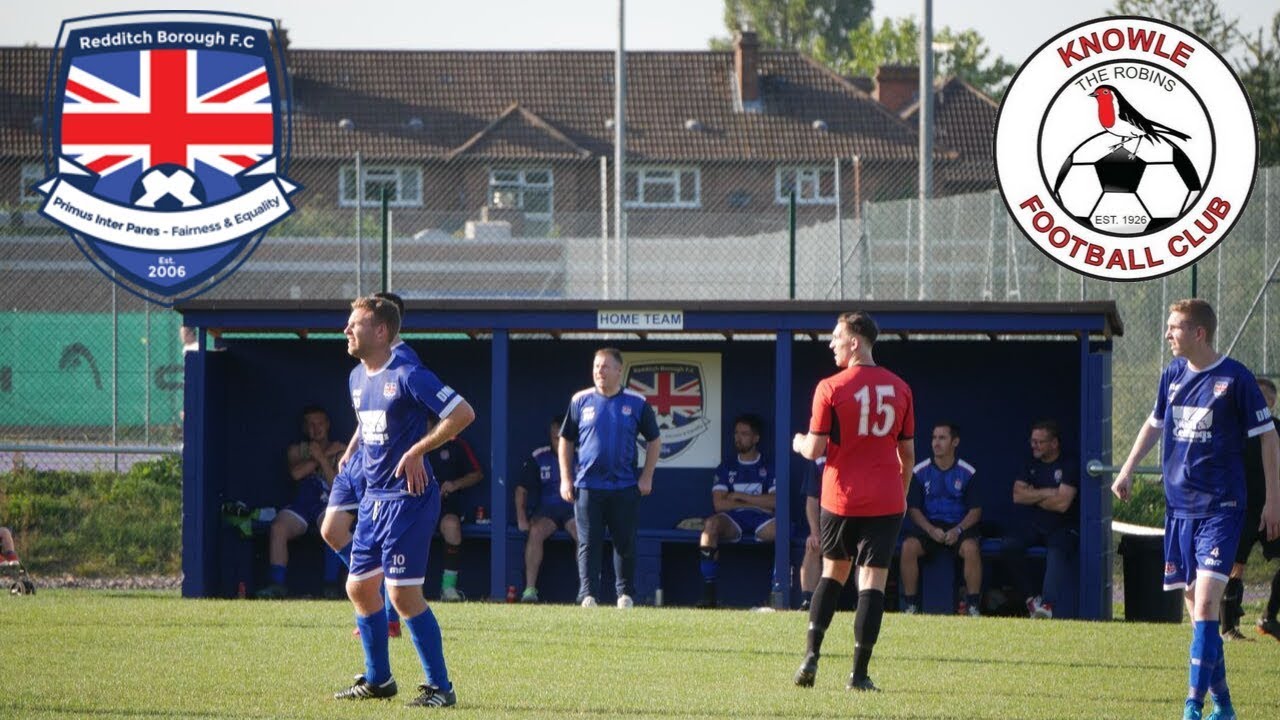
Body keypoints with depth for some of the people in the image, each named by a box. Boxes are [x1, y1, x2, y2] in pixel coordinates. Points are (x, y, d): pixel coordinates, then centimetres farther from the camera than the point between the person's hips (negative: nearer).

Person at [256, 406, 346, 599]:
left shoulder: (338, 451, 18)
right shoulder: (297, 449, 26)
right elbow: (296, 472, 2)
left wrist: (322, 458, -7)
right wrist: (325, 454, 5)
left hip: (328, 503, -2)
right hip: (302, 502, 2)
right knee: (278, 526, -29)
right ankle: (278, 584, -31)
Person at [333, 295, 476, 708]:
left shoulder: (407, 376, -15)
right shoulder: (357, 379, 12)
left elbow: (463, 413, -18)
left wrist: (417, 451, -18)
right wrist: (364, 463, 15)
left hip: (408, 499, -9)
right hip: (373, 498, 9)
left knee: (403, 594, -11)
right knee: (360, 587, 13)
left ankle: (440, 687, -4)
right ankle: (378, 679, 27)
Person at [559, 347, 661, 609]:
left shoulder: (637, 403, 3)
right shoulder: (580, 401, 5)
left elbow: (654, 440, 11)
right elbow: (566, 440, 10)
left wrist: (646, 477, 3)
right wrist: (566, 479, 3)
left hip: (624, 487, 0)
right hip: (587, 486, 0)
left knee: (626, 543, 4)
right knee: (588, 543, -3)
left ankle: (625, 594, 16)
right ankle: (588, 595, -3)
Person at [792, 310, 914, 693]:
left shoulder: (830, 388, -8)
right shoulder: (899, 389, 4)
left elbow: (815, 449, -8)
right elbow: (908, 452, 9)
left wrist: (800, 443, 15)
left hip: (841, 499, -1)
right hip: (886, 500, 1)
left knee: (833, 573, 17)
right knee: (873, 582, -2)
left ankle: (811, 656, 9)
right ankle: (859, 673, -6)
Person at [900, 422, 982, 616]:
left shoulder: (967, 472, 1)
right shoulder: (921, 472, 4)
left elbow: (975, 510, 2)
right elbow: (913, 509, 4)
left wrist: (958, 530, -16)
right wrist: (931, 530, -13)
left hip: (960, 527, -1)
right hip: (929, 526, 1)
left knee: (971, 548, -34)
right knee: (908, 546, -29)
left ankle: (973, 605, -25)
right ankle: (911, 605, -21)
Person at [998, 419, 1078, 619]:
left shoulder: (1068, 467, -1)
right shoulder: (1031, 466, 17)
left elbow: (1062, 503, -13)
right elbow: (1017, 496, 5)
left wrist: (1032, 496, 0)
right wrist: (1046, 494, -6)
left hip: (1062, 528, -5)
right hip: (1032, 526, 5)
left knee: (1057, 552, -37)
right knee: (1008, 546, -24)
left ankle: (1048, 604, -53)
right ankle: (1031, 597, -20)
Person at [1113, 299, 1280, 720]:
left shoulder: (1235, 378, -9)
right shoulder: (1173, 374, 9)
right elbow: (1155, 424, 25)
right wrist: (1127, 470, 18)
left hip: (1221, 508, -6)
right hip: (1179, 507, 6)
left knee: (1205, 605, -17)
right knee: (1196, 609, 9)